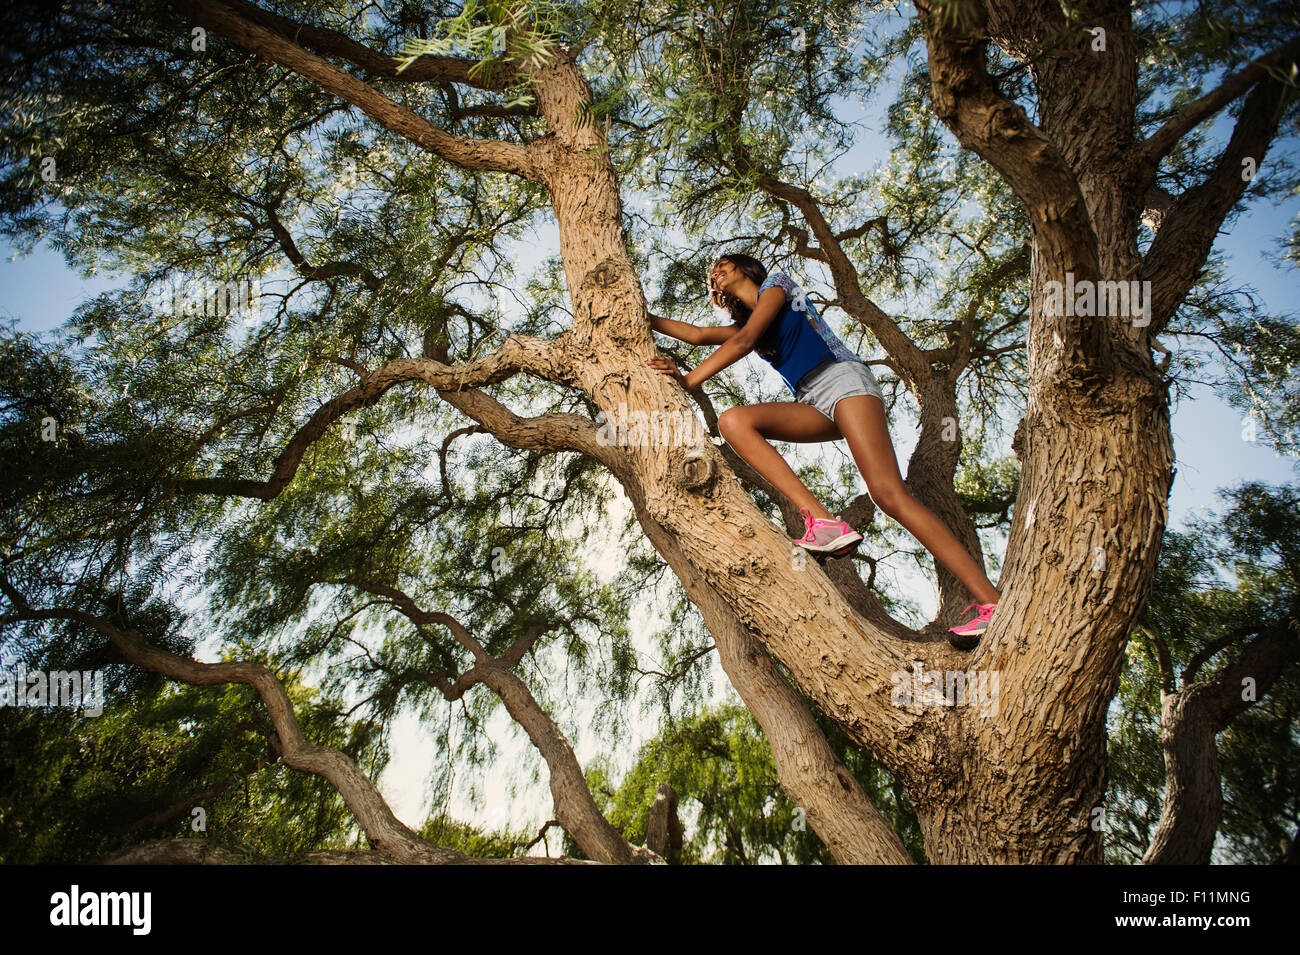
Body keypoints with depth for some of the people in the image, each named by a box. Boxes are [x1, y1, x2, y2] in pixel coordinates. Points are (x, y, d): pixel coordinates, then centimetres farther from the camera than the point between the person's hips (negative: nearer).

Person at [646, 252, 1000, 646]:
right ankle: (822, 521, -34)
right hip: (812, 404, 7)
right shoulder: (741, 322, 32)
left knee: (887, 492, -26)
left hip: (844, 381, -7)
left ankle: (990, 602, -30)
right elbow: (697, 334, 26)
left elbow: (743, 340, -1)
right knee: (733, 420, -19)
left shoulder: (776, 283, 11)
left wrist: (690, 380, -5)